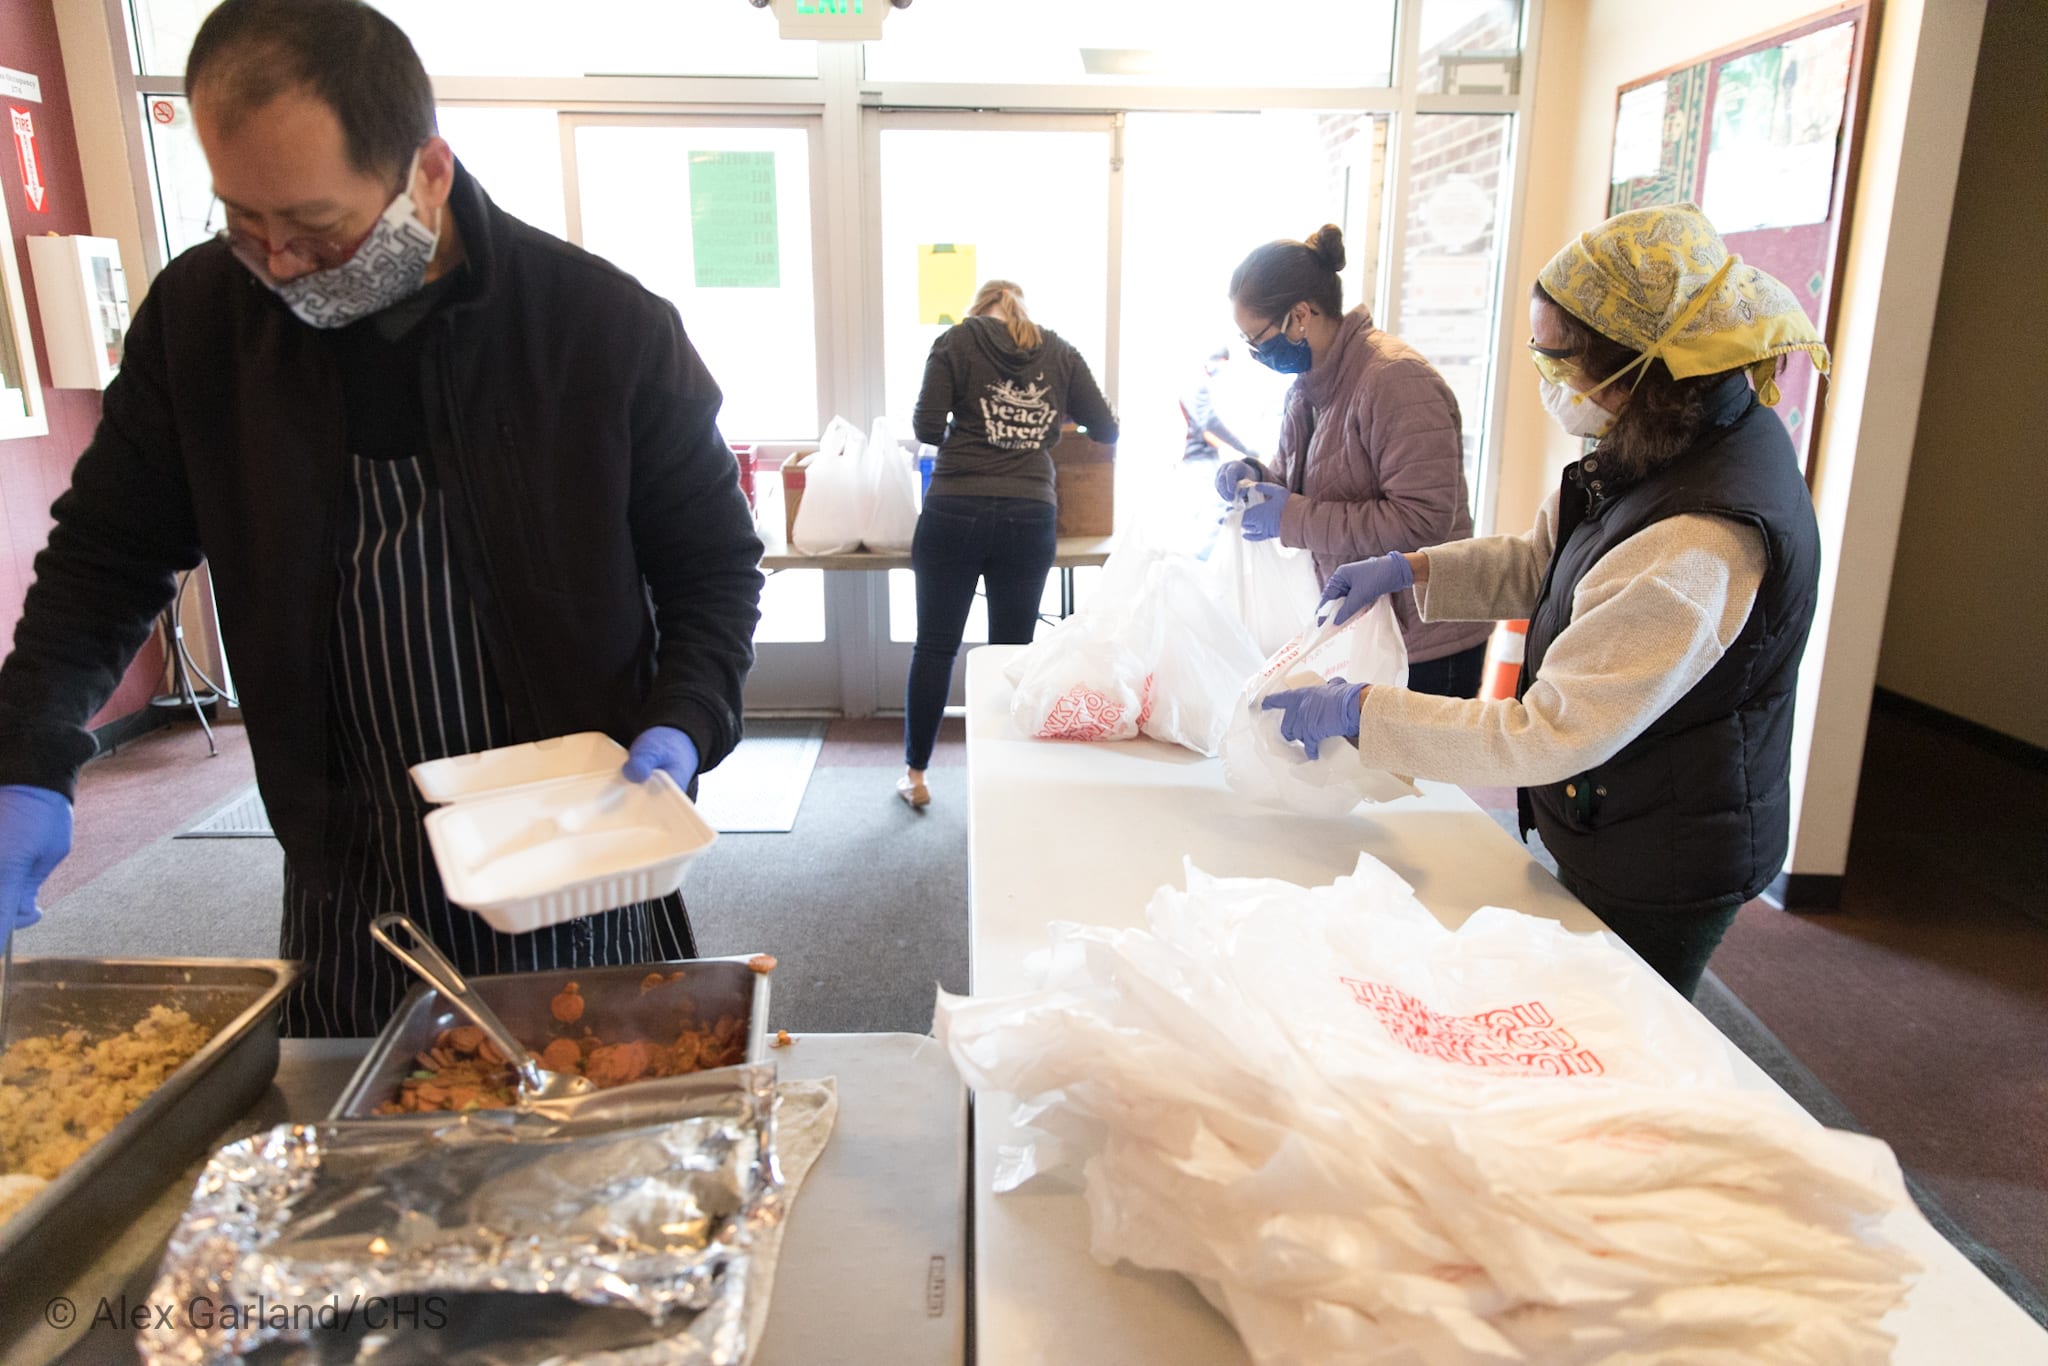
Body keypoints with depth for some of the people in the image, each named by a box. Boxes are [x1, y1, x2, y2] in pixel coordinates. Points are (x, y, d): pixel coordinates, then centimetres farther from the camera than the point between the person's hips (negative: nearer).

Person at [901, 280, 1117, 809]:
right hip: (1031, 516, 2)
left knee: (934, 646, 9)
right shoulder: (1060, 353, 10)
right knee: (1012, 650, 10)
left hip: (956, 511, -2)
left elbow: (926, 427, -3)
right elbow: (1107, 431, 12)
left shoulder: (957, 341, 4)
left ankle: (914, 775, 18)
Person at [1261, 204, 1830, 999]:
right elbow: (1541, 561, 11)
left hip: (1658, 878, -9)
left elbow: (1552, 736, -32)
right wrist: (1409, 570, -3)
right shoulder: (1683, 445, -4)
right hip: (1618, 839, 9)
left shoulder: (1699, 545, -34)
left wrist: (1359, 712, -27)